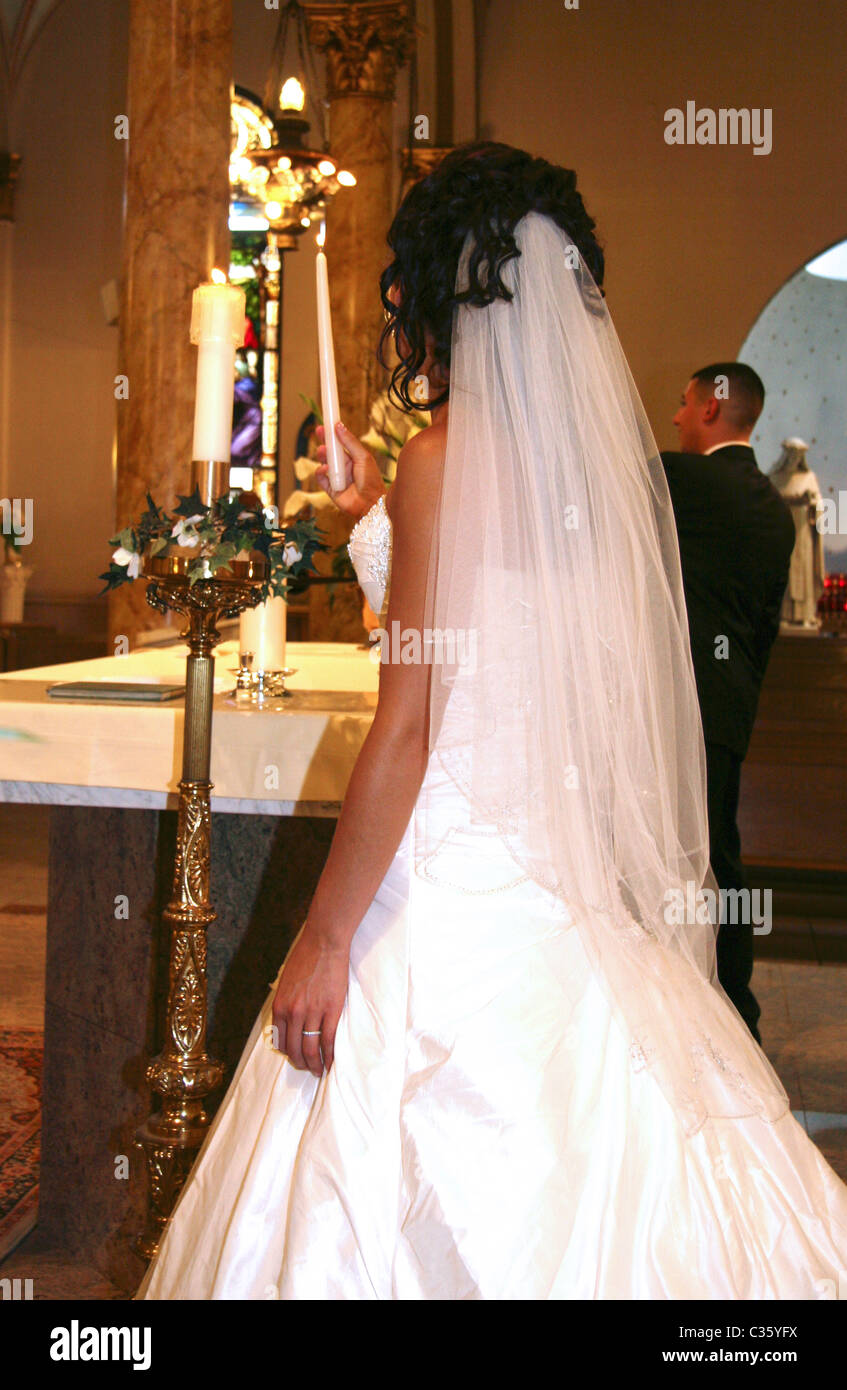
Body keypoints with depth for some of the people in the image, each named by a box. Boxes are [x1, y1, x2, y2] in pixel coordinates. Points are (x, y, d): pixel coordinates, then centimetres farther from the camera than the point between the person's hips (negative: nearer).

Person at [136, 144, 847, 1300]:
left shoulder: (448, 459, -14)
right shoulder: (592, 456, 8)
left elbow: (409, 729, -18)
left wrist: (322, 941, -13)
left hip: (450, 879, -8)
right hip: (561, 877, 8)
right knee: (577, 1181, 17)